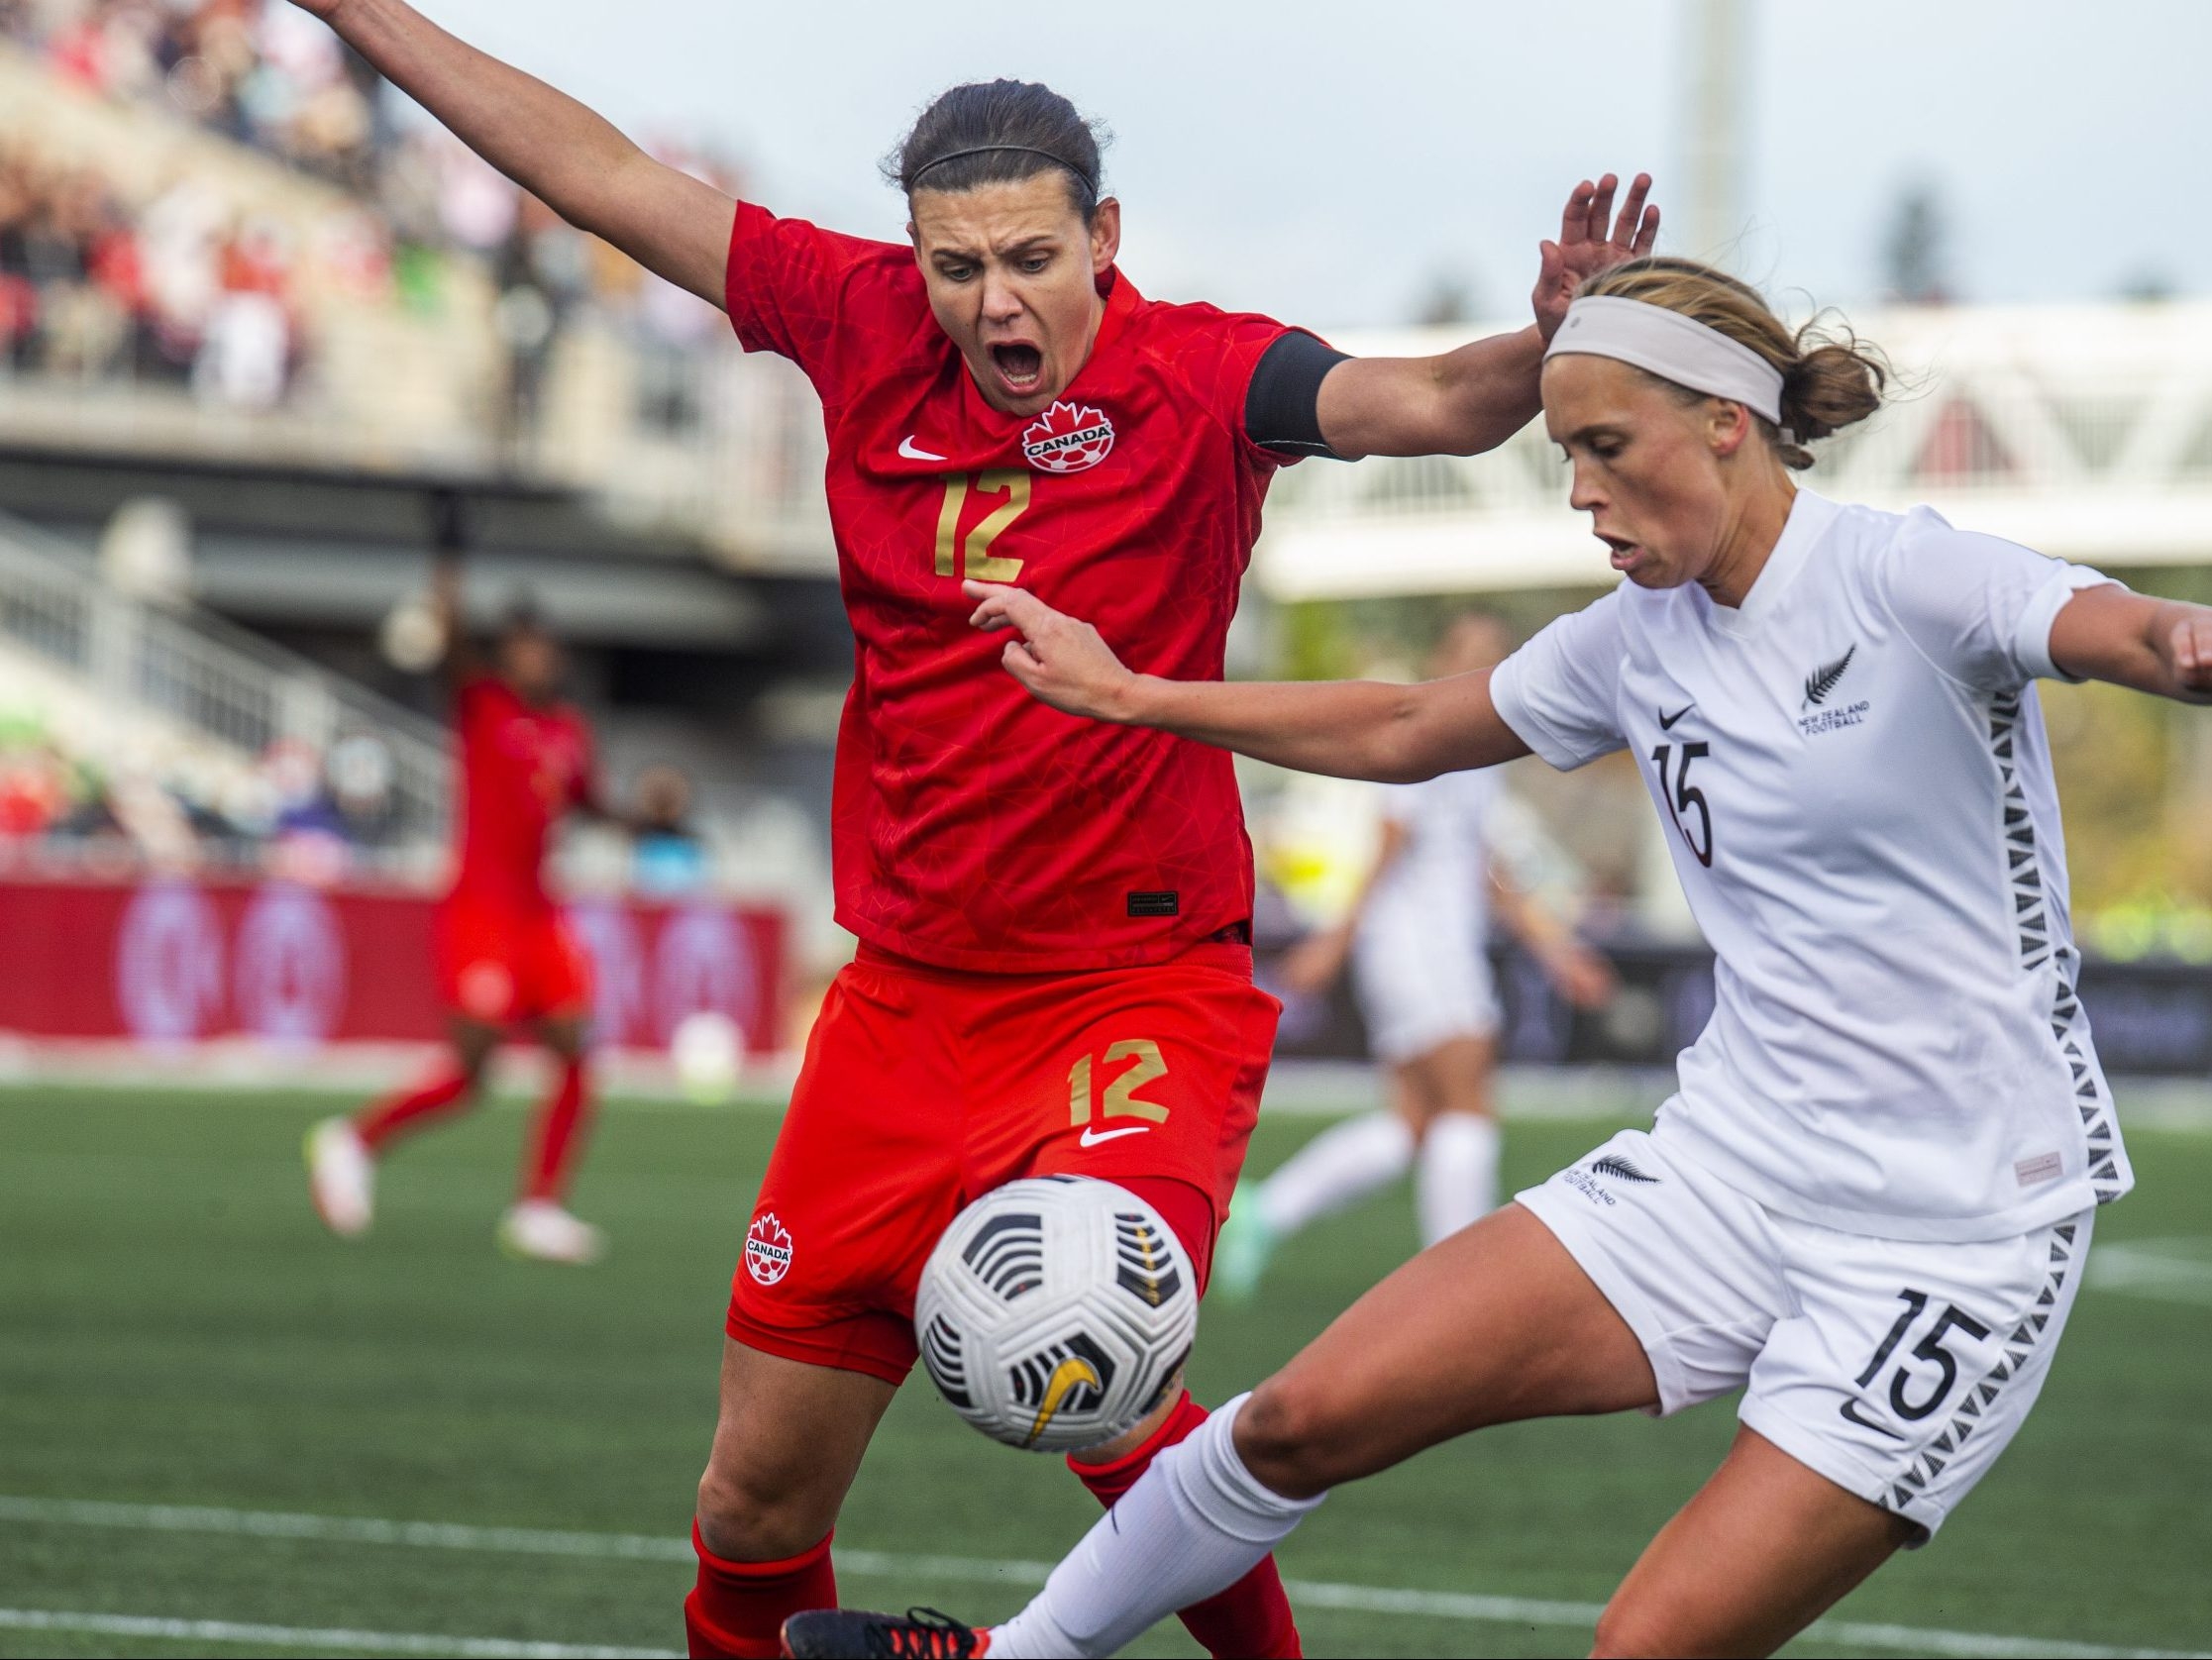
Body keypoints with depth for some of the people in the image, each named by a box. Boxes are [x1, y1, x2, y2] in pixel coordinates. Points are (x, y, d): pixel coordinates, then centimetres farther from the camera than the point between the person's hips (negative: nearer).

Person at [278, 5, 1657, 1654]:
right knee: (758, 1495, 6)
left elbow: (1417, 403, -27)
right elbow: (607, 178, 8)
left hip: (1138, 997, -4)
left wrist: (1543, 348, -48)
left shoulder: (1200, 380, -10)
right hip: (906, 1004, 5)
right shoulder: (869, 326, 0)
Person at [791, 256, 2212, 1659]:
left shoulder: (1905, 578, -14)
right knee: (1306, 1419, 1)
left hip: (1957, 1238, -6)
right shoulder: (1638, 642, 8)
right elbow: (1404, 732, 25)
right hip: (1729, 1167, 6)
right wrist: (1128, 694, 26)